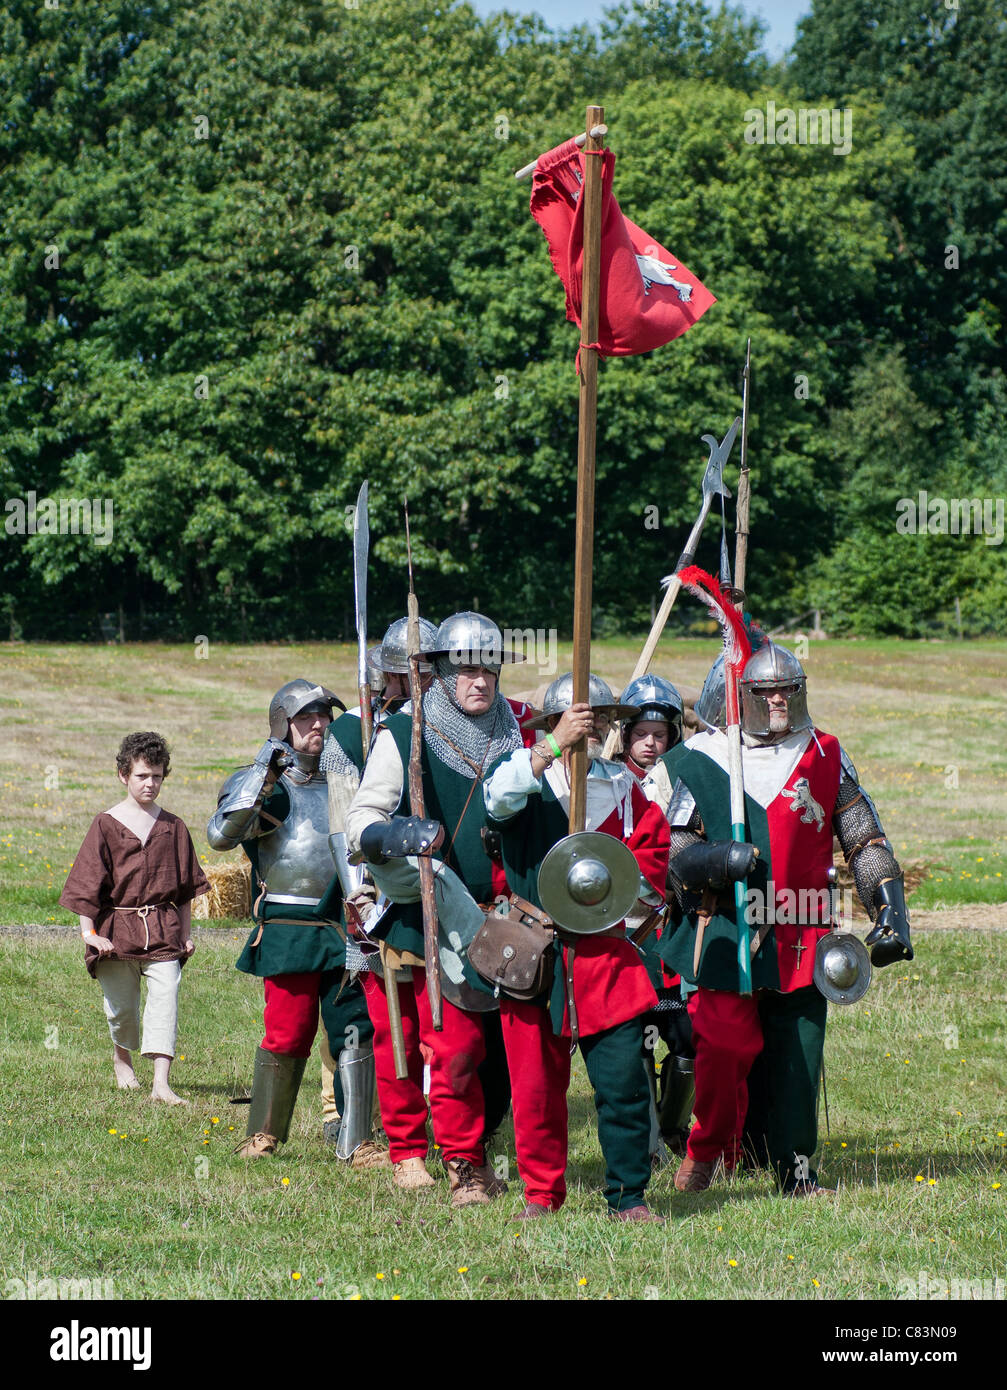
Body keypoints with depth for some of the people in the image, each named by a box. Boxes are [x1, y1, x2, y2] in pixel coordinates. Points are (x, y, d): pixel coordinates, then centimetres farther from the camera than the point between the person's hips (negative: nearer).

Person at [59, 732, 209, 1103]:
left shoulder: (173, 827, 7)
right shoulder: (106, 825, -2)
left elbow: (185, 887, 15)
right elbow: (88, 882, -1)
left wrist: (186, 932, 12)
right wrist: (88, 931, -8)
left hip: (163, 930, 1)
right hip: (116, 929, -1)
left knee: (166, 999, -14)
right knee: (121, 1007, 9)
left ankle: (161, 1083, -18)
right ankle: (122, 1058, 41)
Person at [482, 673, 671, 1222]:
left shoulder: (622, 785, 12)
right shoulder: (525, 772, 3)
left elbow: (650, 850, 16)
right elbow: (498, 799, -20)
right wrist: (554, 747, -28)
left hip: (605, 952, 2)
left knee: (624, 1078, -6)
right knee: (537, 1082, 3)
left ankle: (628, 1197, 3)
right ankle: (542, 1193, 17)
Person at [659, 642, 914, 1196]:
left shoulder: (825, 757, 9)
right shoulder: (704, 758, 4)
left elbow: (866, 843, 12)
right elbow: (678, 853, 2)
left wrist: (890, 913, 2)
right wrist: (722, 859, -19)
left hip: (798, 938, 2)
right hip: (724, 933, -2)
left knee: (797, 1051, 0)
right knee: (726, 1045, -11)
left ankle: (793, 1165, 14)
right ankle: (707, 1148, 11)